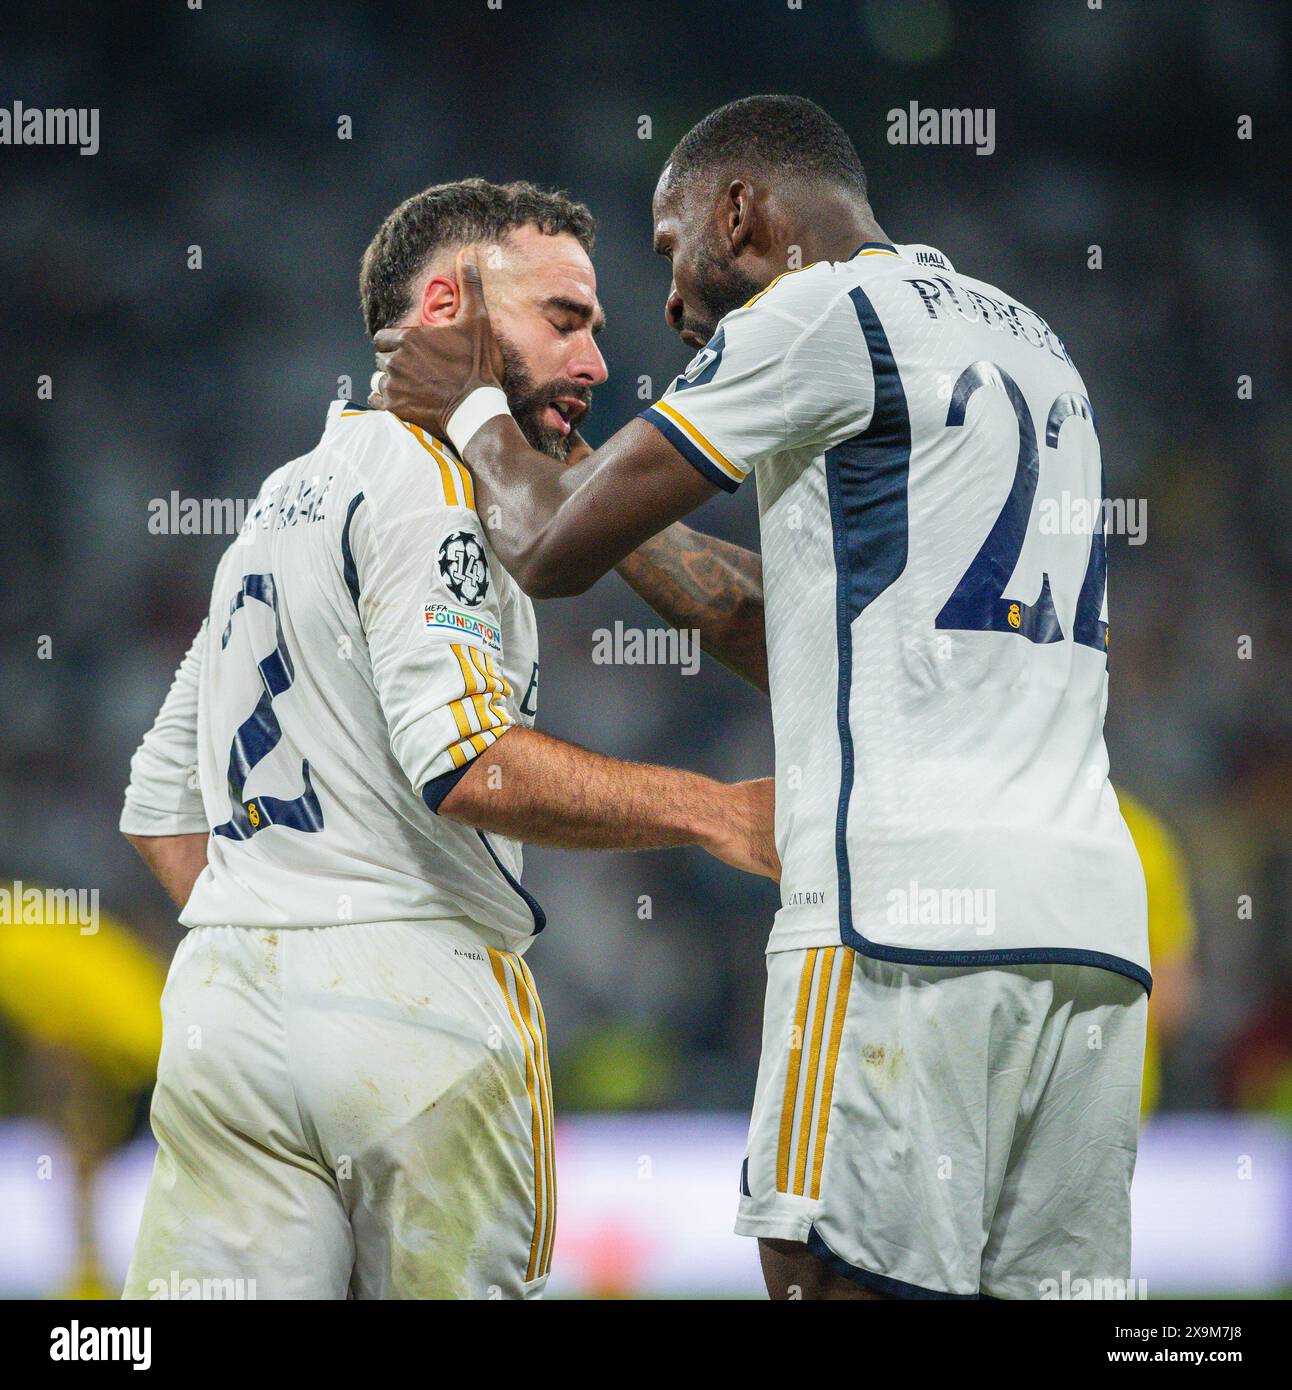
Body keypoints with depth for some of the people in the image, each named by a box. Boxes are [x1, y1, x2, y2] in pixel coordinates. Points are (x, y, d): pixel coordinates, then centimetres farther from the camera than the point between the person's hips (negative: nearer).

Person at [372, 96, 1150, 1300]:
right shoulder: (1027, 343, 26)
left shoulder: (825, 313, -1)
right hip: (1094, 919, 8)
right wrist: (591, 480, 35)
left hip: (915, 921, -8)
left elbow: (552, 553, 2)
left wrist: (473, 406, 21)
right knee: (1042, 1283, 4)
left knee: (839, 1277, -10)